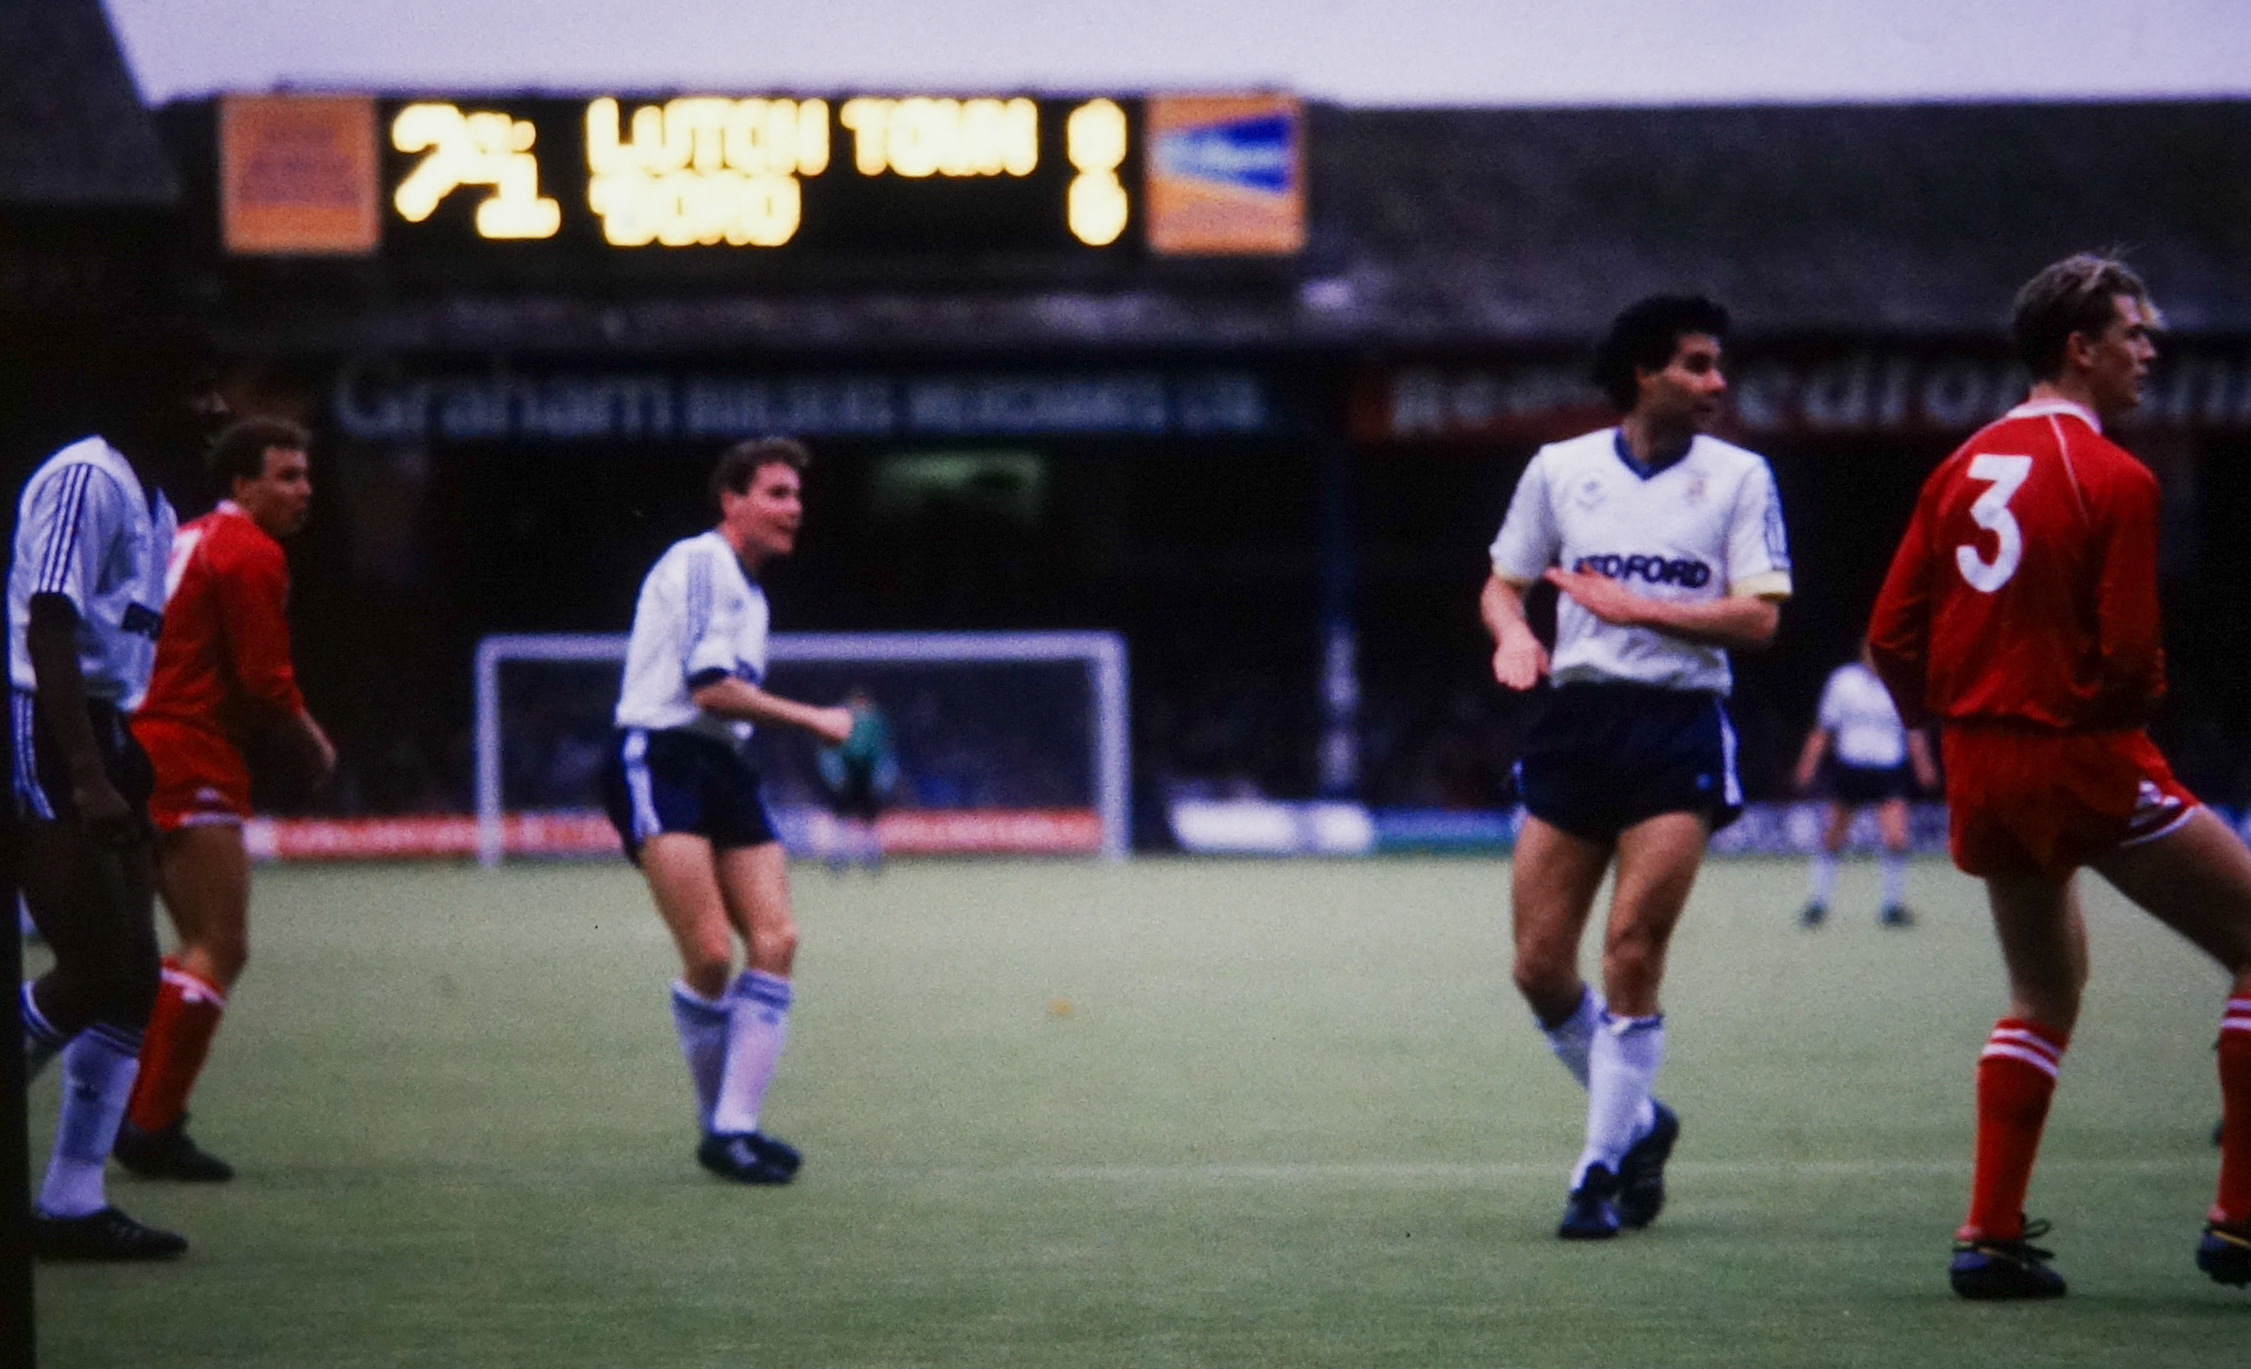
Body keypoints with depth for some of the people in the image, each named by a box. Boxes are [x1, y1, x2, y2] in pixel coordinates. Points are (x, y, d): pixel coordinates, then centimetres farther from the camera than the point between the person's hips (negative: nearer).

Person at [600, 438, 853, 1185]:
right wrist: (813, 720, -9)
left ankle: (732, 1130, -3)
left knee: (774, 939, -6)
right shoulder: (697, 564, -8)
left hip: (721, 766, 9)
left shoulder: (748, 592, 22)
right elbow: (709, 687, -16)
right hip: (658, 760, -9)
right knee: (711, 955, -17)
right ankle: (720, 1121, -2)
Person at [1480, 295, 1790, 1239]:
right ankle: (1637, 1121, 23)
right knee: (1540, 966, -1)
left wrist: (1635, 607, -12)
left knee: (1632, 954, -13)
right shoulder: (1560, 469, 8)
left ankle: (1603, 1168, -2)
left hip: (1679, 731, -3)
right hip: (1576, 721, 3)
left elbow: (1758, 620, -5)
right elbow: (1501, 585, 17)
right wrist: (1513, 632, -6)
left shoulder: (1738, 477, 2)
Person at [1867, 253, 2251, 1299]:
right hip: (2083, 758, -7)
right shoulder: (2115, 480, -12)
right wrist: (2138, 694, 6)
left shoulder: (1965, 466, 8)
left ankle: (1990, 1235, 14)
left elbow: (1892, 633, 6)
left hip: (1980, 764, 7)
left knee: (2045, 993, 22)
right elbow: (2129, 656, -16)